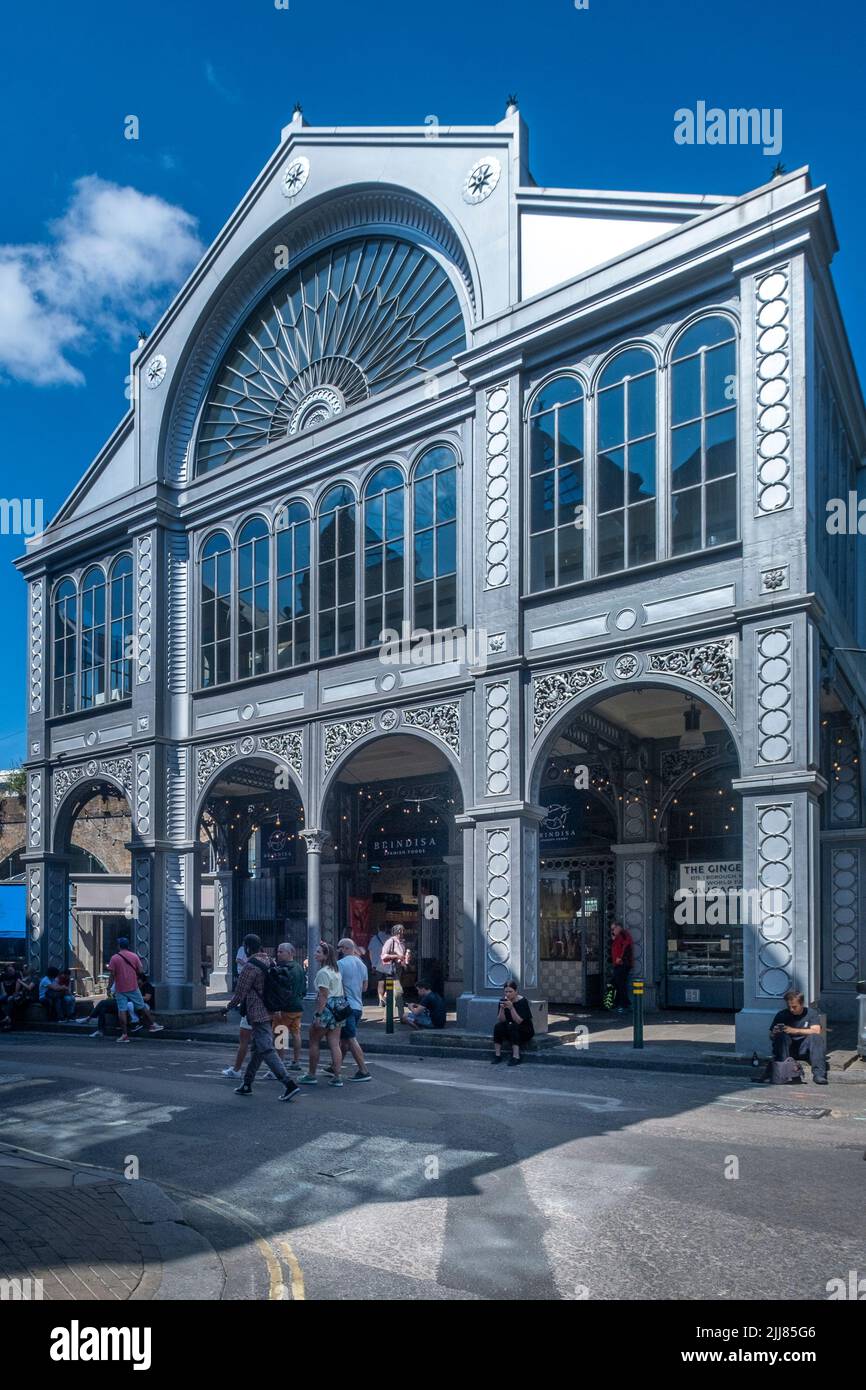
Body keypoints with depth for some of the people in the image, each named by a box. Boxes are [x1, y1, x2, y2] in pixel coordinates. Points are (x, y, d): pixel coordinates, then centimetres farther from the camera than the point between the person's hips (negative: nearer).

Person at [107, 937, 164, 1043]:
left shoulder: (114, 958, -5)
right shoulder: (134, 956, 2)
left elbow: (112, 975, -7)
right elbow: (141, 971, 2)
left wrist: (109, 988, 0)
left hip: (120, 989, -2)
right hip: (133, 987, 2)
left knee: (122, 1011, 1)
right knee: (142, 1007, 14)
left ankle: (124, 1034, 0)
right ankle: (152, 1025, 20)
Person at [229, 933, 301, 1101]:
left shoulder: (250, 966, -17)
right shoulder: (269, 962, 9)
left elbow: (240, 992, -13)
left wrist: (230, 1006, 9)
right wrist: (242, 1005, 26)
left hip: (258, 1015, -9)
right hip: (270, 1012, 9)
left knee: (267, 1051, -9)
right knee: (257, 1049, 19)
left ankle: (289, 1084, -16)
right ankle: (247, 1084, 30)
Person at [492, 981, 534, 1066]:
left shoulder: (522, 1001, -17)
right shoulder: (503, 1000, -4)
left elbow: (518, 1021, -25)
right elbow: (501, 1020, -9)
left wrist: (511, 1008, -36)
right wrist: (502, 1009, -26)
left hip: (526, 1031, -4)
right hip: (510, 1031, 4)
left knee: (512, 1026, -33)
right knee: (498, 1026, -23)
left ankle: (516, 1057, -34)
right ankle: (497, 1055, -18)